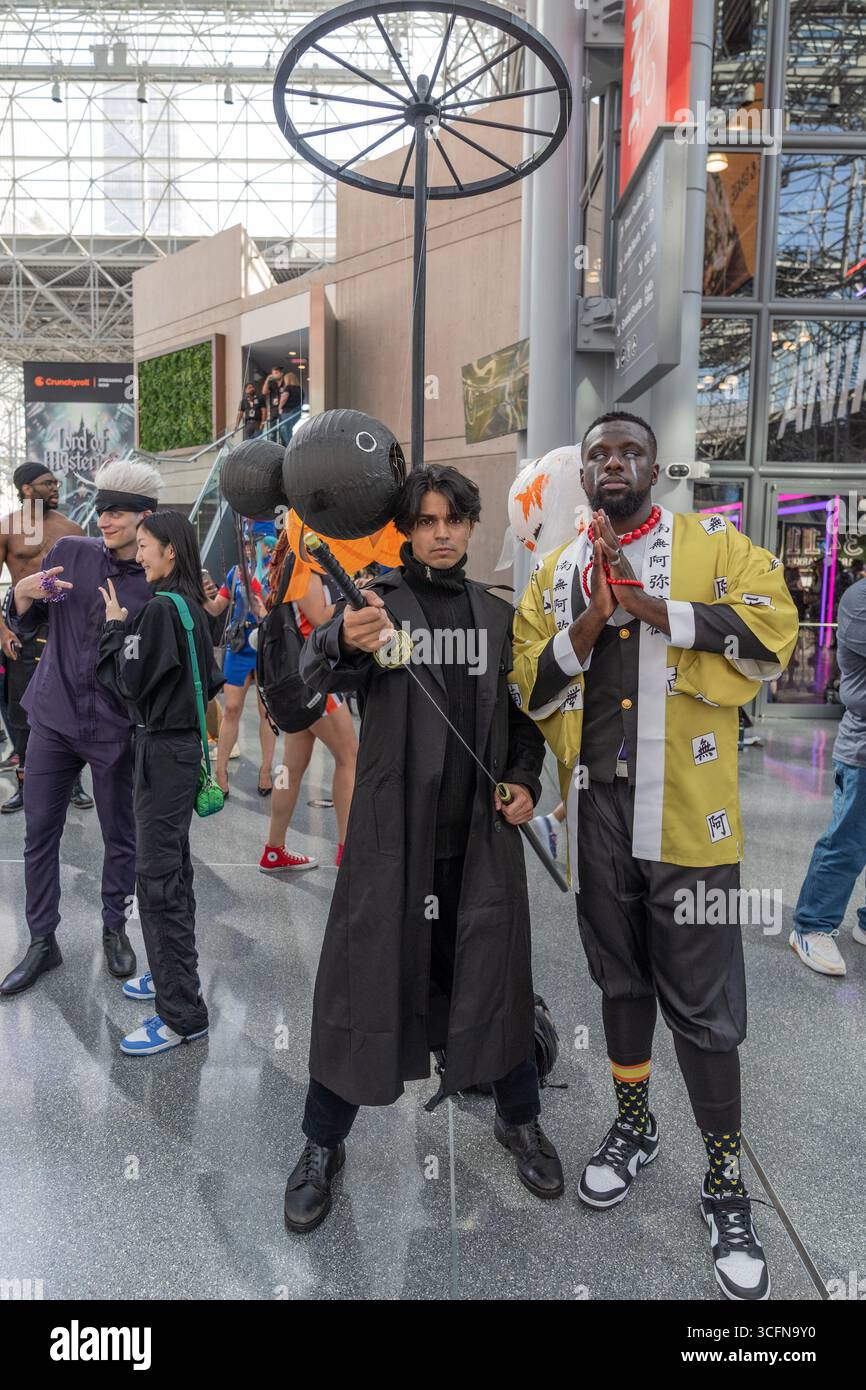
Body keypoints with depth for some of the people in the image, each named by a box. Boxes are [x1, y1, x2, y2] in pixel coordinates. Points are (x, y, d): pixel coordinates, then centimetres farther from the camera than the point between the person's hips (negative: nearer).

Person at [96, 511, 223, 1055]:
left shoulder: (160, 609, -17)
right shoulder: (192, 607, 10)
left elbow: (129, 681, -16)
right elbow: (209, 680, 16)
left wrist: (114, 626, -5)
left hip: (164, 750, -10)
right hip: (184, 741, 10)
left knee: (157, 878, -5)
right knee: (172, 868, 19)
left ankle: (182, 1014, 1)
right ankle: (172, 974, 34)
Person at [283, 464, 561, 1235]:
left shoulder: (499, 613, 9)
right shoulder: (377, 600, -3)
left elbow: (524, 710, 16)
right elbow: (318, 671, -21)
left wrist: (526, 779, -1)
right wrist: (342, 641, -44)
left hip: (483, 829, 3)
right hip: (392, 826, -3)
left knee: (497, 970, 12)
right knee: (363, 974, 4)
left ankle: (520, 1120, 36)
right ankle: (323, 1145, 25)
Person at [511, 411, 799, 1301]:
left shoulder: (714, 545, 2)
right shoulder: (554, 573, 11)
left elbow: (771, 631, -12)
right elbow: (525, 689, 5)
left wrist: (651, 606, -16)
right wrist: (586, 624, -11)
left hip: (686, 811, -3)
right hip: (595, 808, 4)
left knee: (701, 999, 2)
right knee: (619, 976, 18)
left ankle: (725, 1182, 22)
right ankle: (633, 1126, 40)